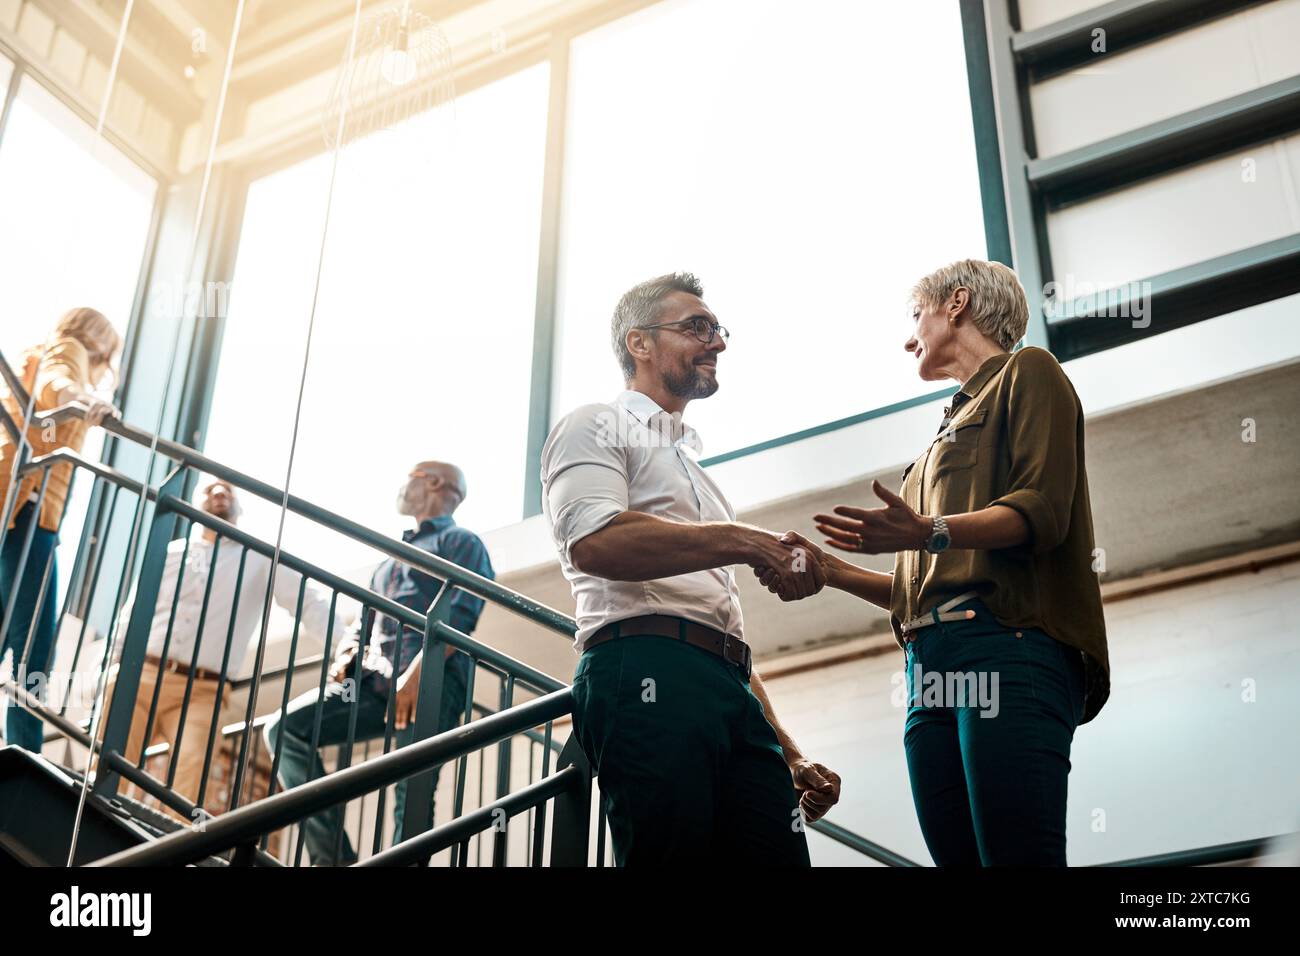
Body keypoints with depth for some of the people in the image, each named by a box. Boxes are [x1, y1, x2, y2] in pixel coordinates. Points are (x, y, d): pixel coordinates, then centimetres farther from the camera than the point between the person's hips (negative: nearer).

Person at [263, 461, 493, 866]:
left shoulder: (460, 541, 9)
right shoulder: (392, 560, 34)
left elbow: (459, 615, -8)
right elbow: (365, 623, 32)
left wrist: (416, 673, -22)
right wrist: (346, 654, 7)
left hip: (430, 682, -8)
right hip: (375, 681, 8)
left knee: (412, 795, -18)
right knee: (285, 728, -9)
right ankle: (333, 856, -14)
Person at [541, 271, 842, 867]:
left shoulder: (693, 469, 35)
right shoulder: (596, 427, 11)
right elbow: (594, 542, -13)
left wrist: (787, 755, 24)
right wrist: (743, 542, -13)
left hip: (730, 686, 8)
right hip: (647, 674, -8)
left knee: (778, 852, -6)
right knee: (675, 852, -18)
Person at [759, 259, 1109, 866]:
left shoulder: (1026, 372, 12)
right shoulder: (957, 421, 35)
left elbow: (1043, 510, -7)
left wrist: (930, 532, -21)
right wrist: (829, 570, 20)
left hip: (1006, 651, -8)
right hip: (930, 670, 8)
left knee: (1017, 855, -18)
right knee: (958, 857, -3)